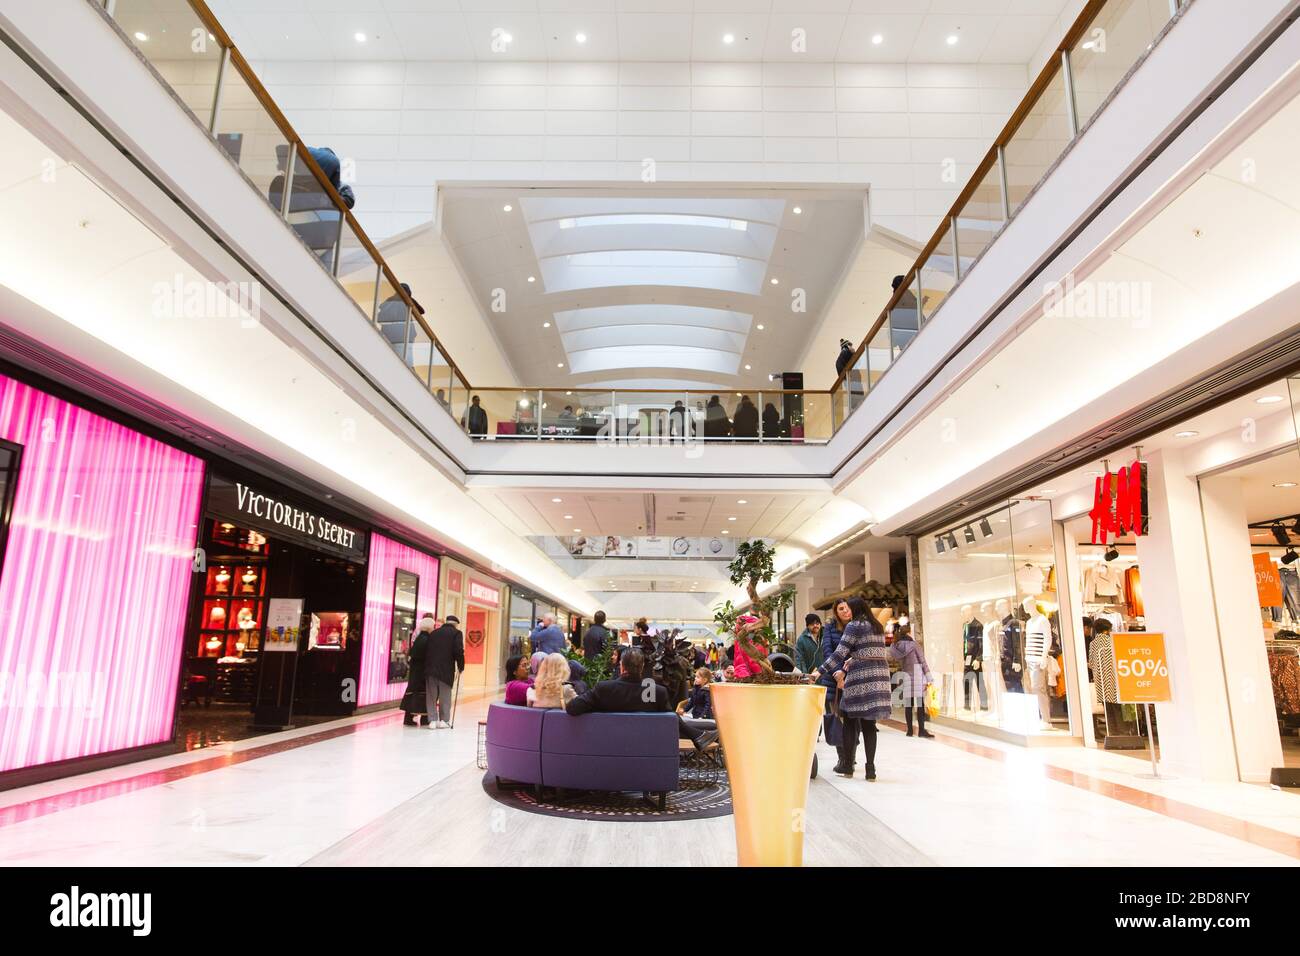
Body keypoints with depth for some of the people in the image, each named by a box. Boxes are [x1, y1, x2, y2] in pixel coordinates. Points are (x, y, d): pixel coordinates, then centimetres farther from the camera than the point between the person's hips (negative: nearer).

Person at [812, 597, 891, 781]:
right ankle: (870, 768, 3)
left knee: (850, 719, 4)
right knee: (869, 722, 6)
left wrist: (820, 671, -8)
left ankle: (847, 765, 11)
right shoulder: (878, 626, 18)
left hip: (861, 676, -7)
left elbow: (840, 652, -10)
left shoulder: (854, 626, -5)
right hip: (880, 674, 7)